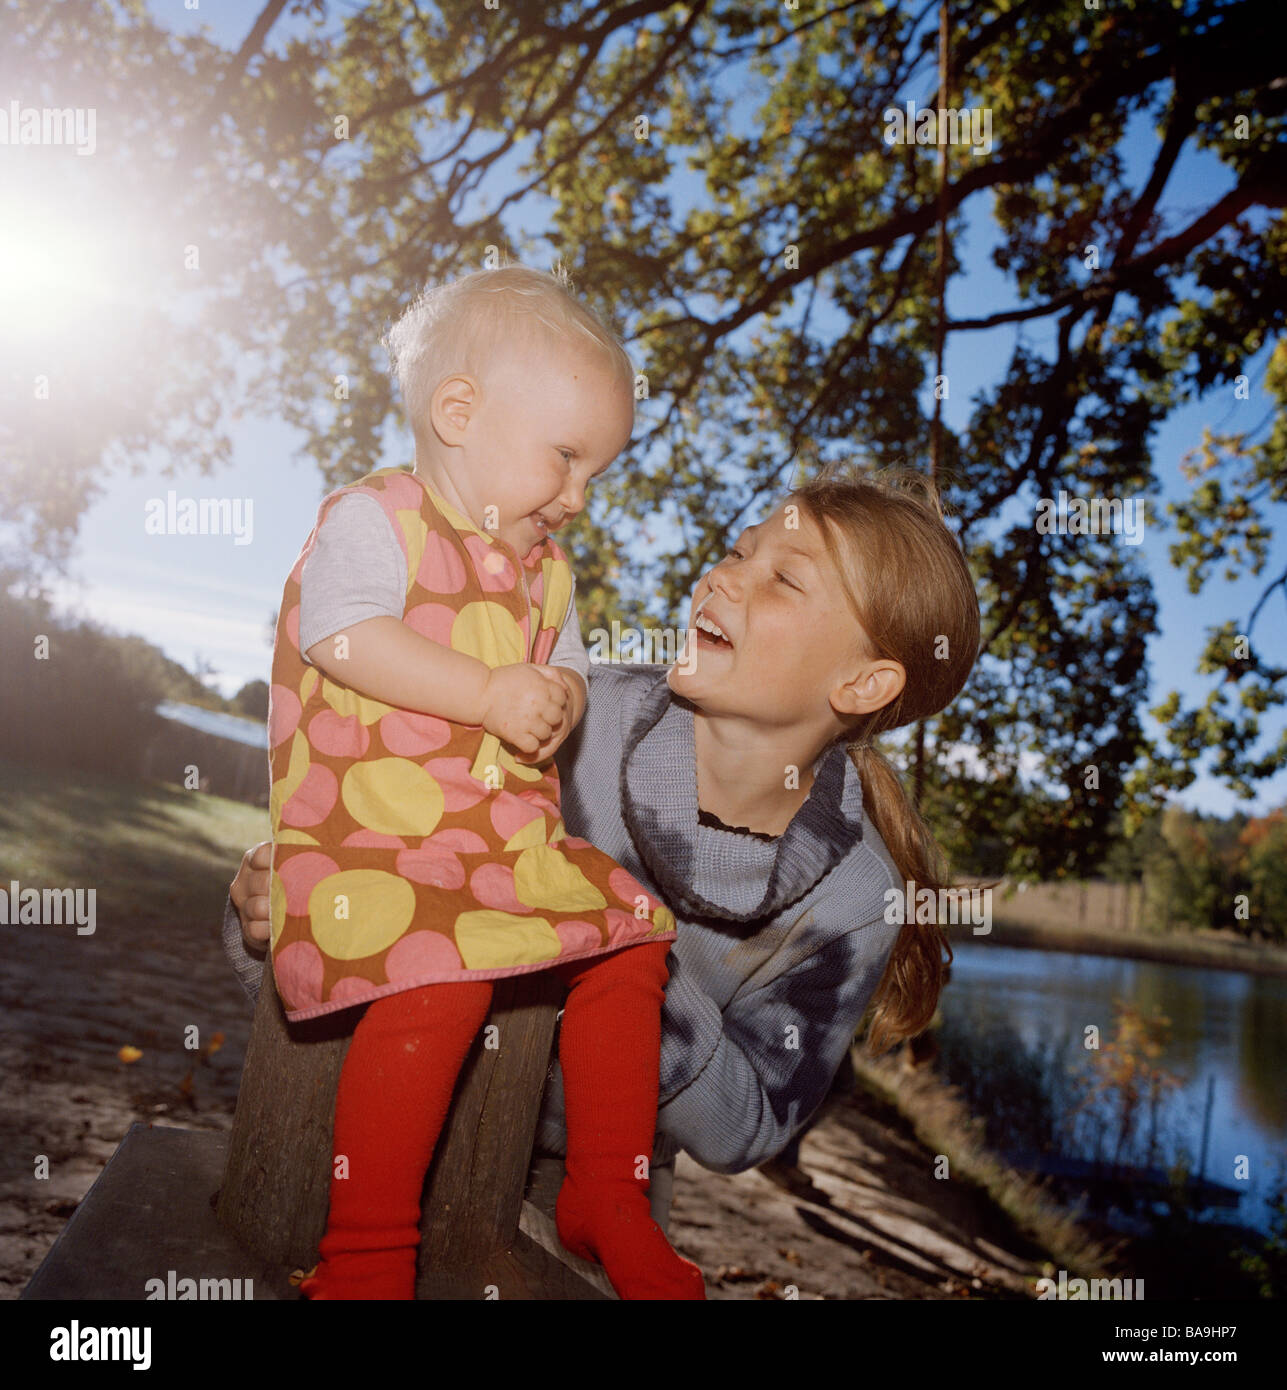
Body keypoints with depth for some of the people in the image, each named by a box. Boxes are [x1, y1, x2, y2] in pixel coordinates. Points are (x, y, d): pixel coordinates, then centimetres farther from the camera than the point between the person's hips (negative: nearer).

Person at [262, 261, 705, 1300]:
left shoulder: (546, 567, 18)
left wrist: (559, 701, -3)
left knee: (634, 932, 1)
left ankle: (607, 1195, 16)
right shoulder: (371, 518, -5)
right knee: (441, 976, -31)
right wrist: (487, 692, -22)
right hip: (365, 833, -8)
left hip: (510, 828, 8)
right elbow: (343, 638, -21)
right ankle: (366, 1255, -12)